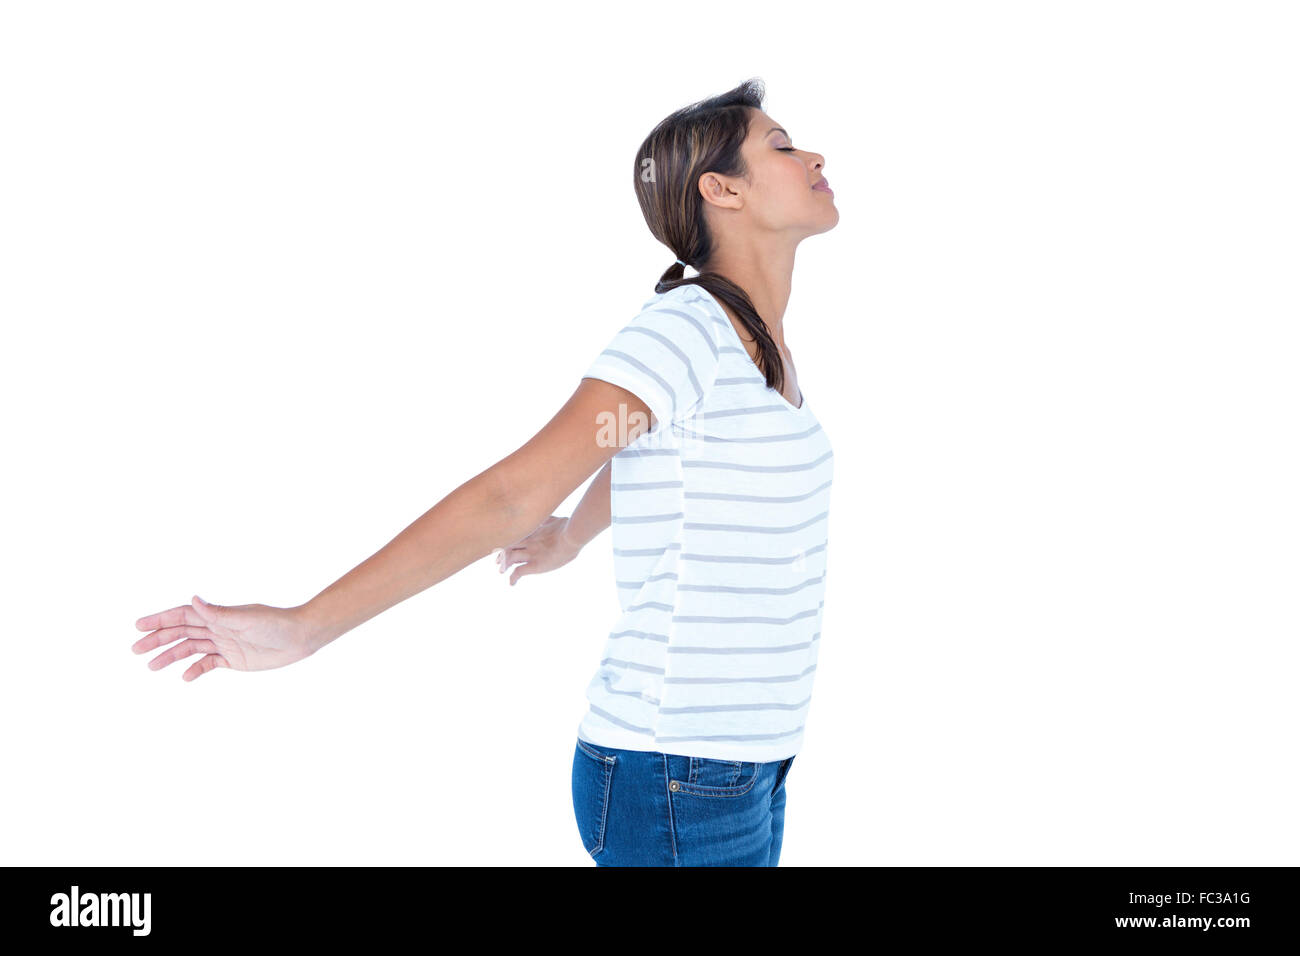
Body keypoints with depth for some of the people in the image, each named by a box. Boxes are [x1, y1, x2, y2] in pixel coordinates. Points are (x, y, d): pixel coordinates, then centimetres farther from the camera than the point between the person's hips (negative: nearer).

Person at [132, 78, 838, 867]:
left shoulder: (756, 342, 11)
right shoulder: (684, 328, -16)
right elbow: (510, 494, -18)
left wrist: (573, 537, 49)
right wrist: (303, 629, -18)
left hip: (740, 776, 9)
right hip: (678, 786, -9)